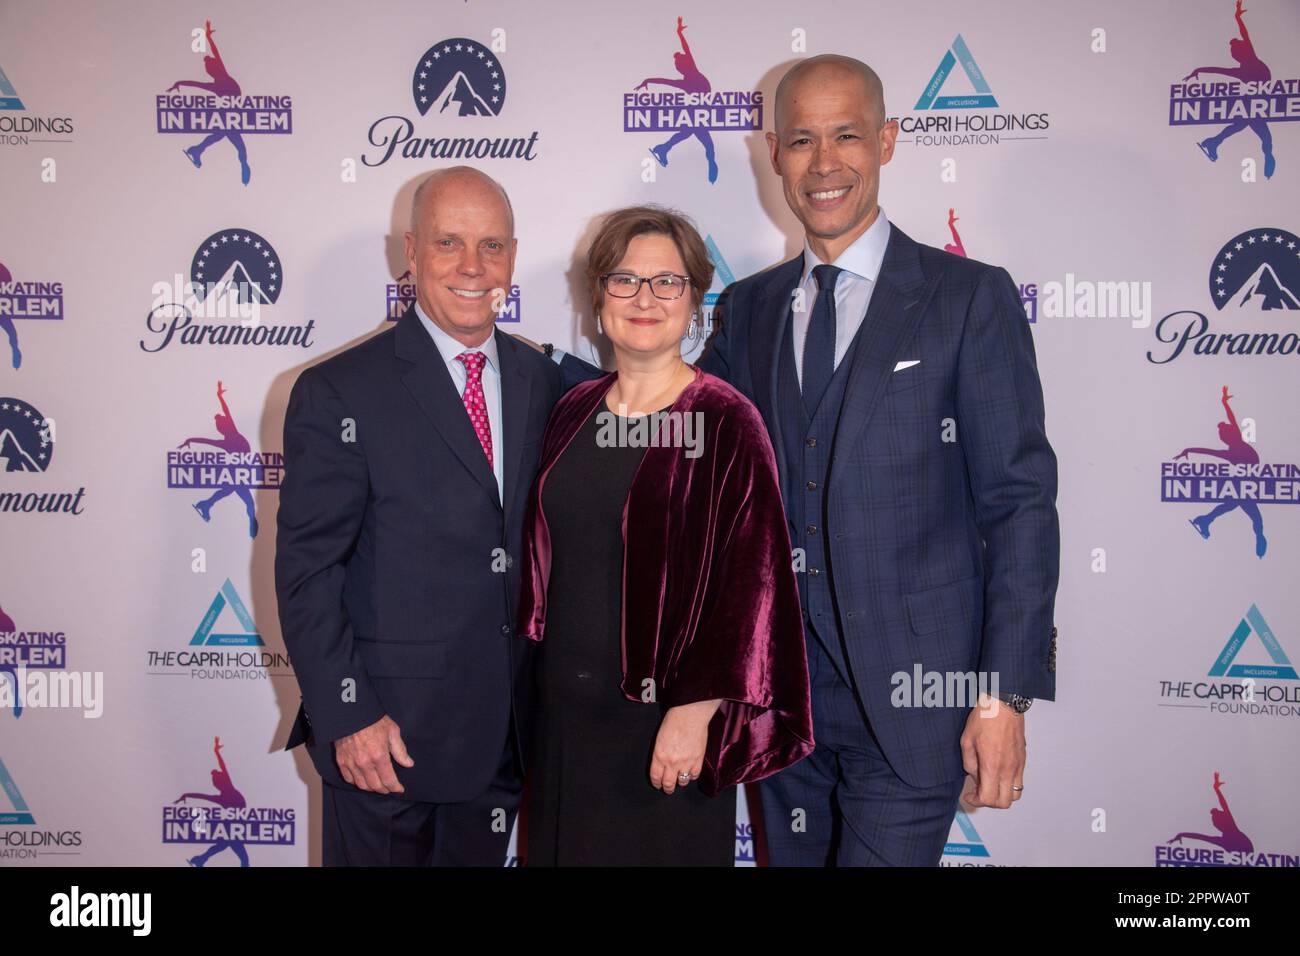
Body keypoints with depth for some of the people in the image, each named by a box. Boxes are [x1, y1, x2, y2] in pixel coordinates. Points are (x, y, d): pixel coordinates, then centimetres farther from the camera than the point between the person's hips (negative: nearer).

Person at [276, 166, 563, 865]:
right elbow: (306, 572, -11)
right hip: (386, 733, -4)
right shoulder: (338, 394, -10)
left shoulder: (540, 381, 5)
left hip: (506, 730, 5)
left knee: (481, 857, 19)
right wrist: (348, 716, -15)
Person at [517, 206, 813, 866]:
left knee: (659, 848, 9)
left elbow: (752, 578, -15)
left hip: (664, 716, -5)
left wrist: (695, 711, -18)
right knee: (564, 847, 17)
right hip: (563, 706, 5)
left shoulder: (725, 422, -11)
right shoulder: (575, 411, 6)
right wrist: (538, 676, 12)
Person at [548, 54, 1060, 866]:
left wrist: (1006, 694, -12)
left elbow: (1019, 503, -7)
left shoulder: (970, 297, -5)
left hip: (907, 694, -4)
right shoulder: (749, 309, 9)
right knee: (791, 855, 18)